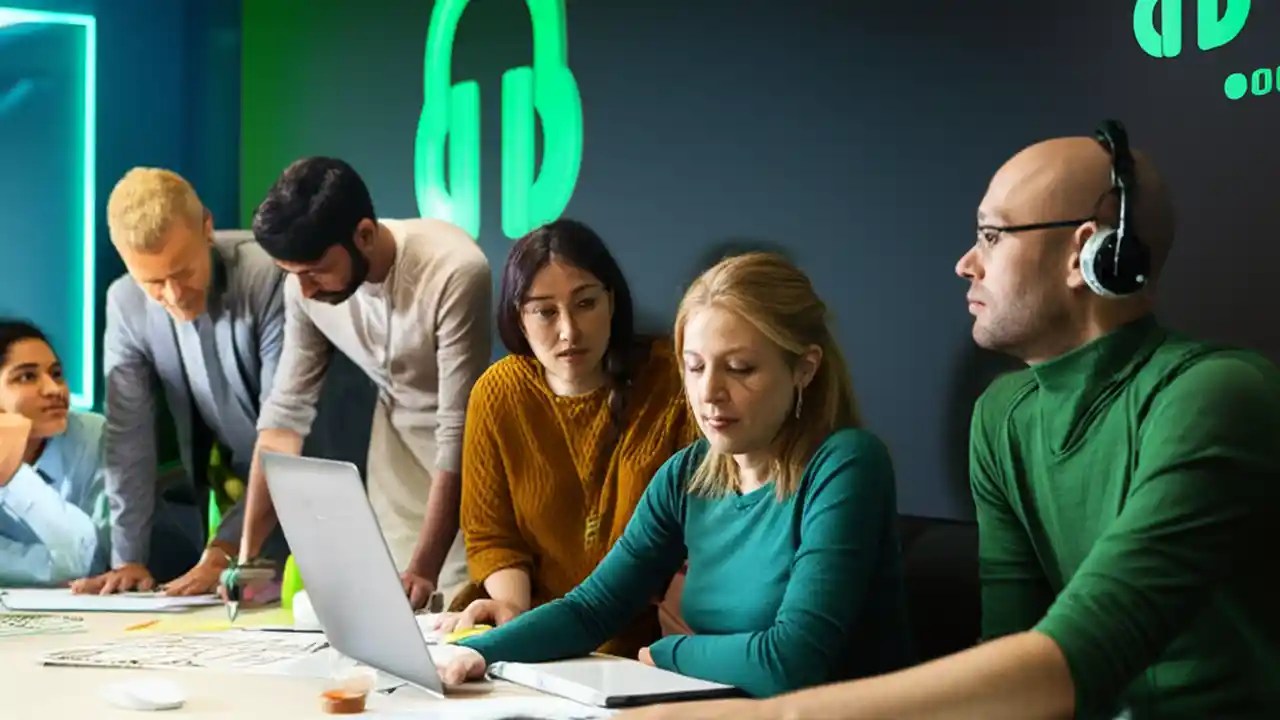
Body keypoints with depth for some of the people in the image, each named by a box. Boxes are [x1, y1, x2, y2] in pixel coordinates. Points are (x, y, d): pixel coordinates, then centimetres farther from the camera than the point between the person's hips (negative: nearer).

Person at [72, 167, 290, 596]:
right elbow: (129, 434, -7)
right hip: (215, 493, 4)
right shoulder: (125, 304, -11)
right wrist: (128, 558, -13)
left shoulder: (270, 279, -26)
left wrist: (223, 551, -29)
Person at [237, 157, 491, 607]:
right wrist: (248, 551, -14)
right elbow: (286, 413, -9)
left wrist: (426, 570, -31)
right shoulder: (305, 286, -16)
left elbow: (459, 433, -29)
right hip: (396, 439, 4)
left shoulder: (453, 272, -31)